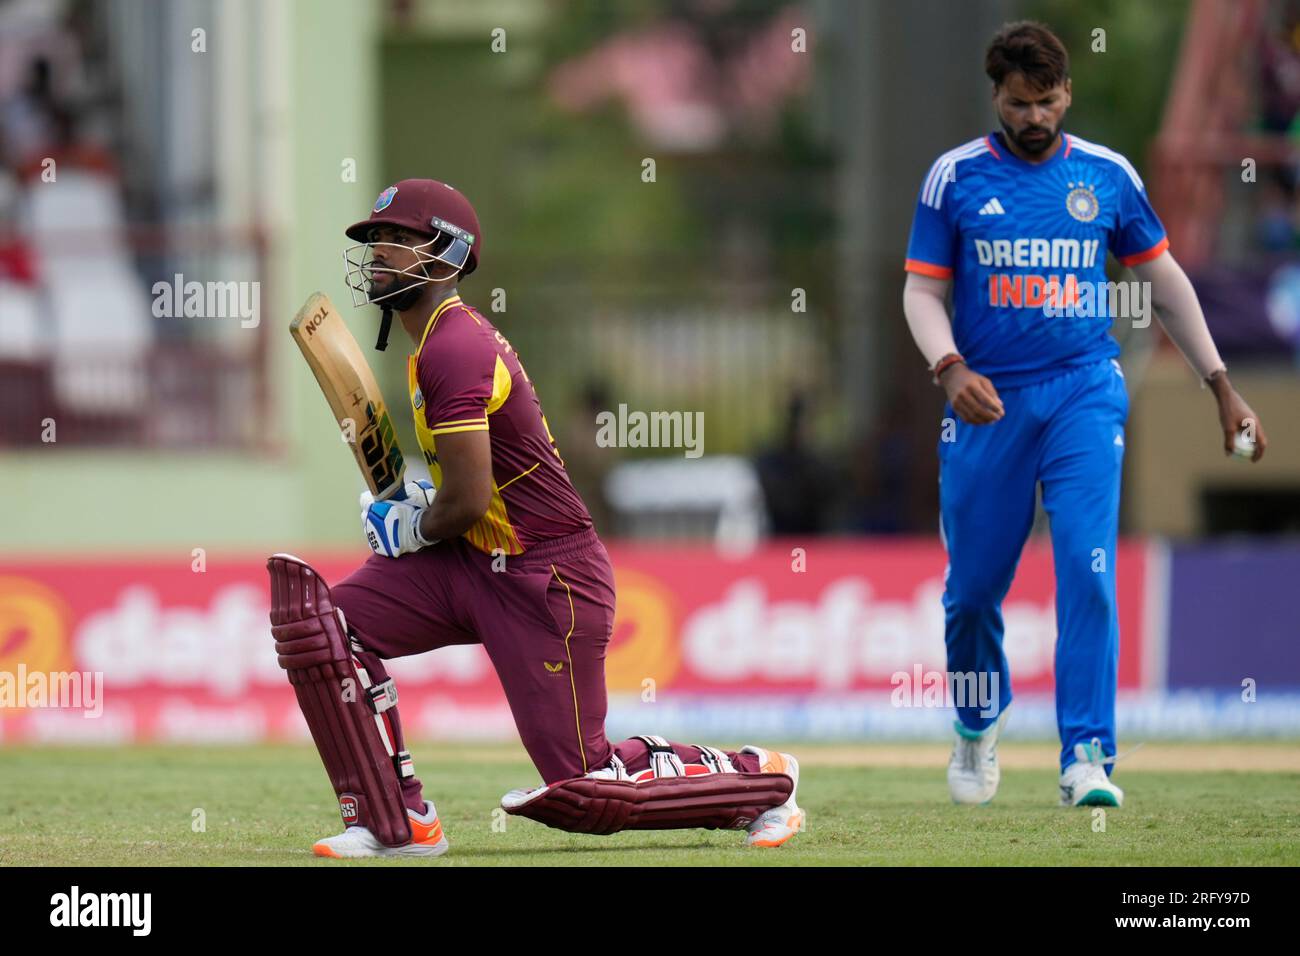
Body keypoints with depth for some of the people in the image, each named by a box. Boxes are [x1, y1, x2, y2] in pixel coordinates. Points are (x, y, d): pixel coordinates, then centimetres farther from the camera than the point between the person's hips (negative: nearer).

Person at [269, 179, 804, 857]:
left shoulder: (452, 350, -20)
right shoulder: (440, 338, 12)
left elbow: (466, 503, -23)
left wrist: (407, 531, -4)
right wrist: (423, 499, 11)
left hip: (546, 579, -10)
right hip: (472, 566, 10)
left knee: (583, 787, -7)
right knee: (320, 621, -7)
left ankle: (758, 776, 16)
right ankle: (398, 825, -2)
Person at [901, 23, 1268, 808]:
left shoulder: (1108, 176, 5)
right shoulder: (957, 177, 2)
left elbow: (1164, 278, 13)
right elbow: (922, 290, 3)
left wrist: (1221, 386, 9)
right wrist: (950, 368, -17)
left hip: (1085, 391, 0)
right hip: (987, 402, 0)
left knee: (1088, 570, -14)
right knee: (974, 585, 5)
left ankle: (1087, 756, -14)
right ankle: (979, 724, 32)